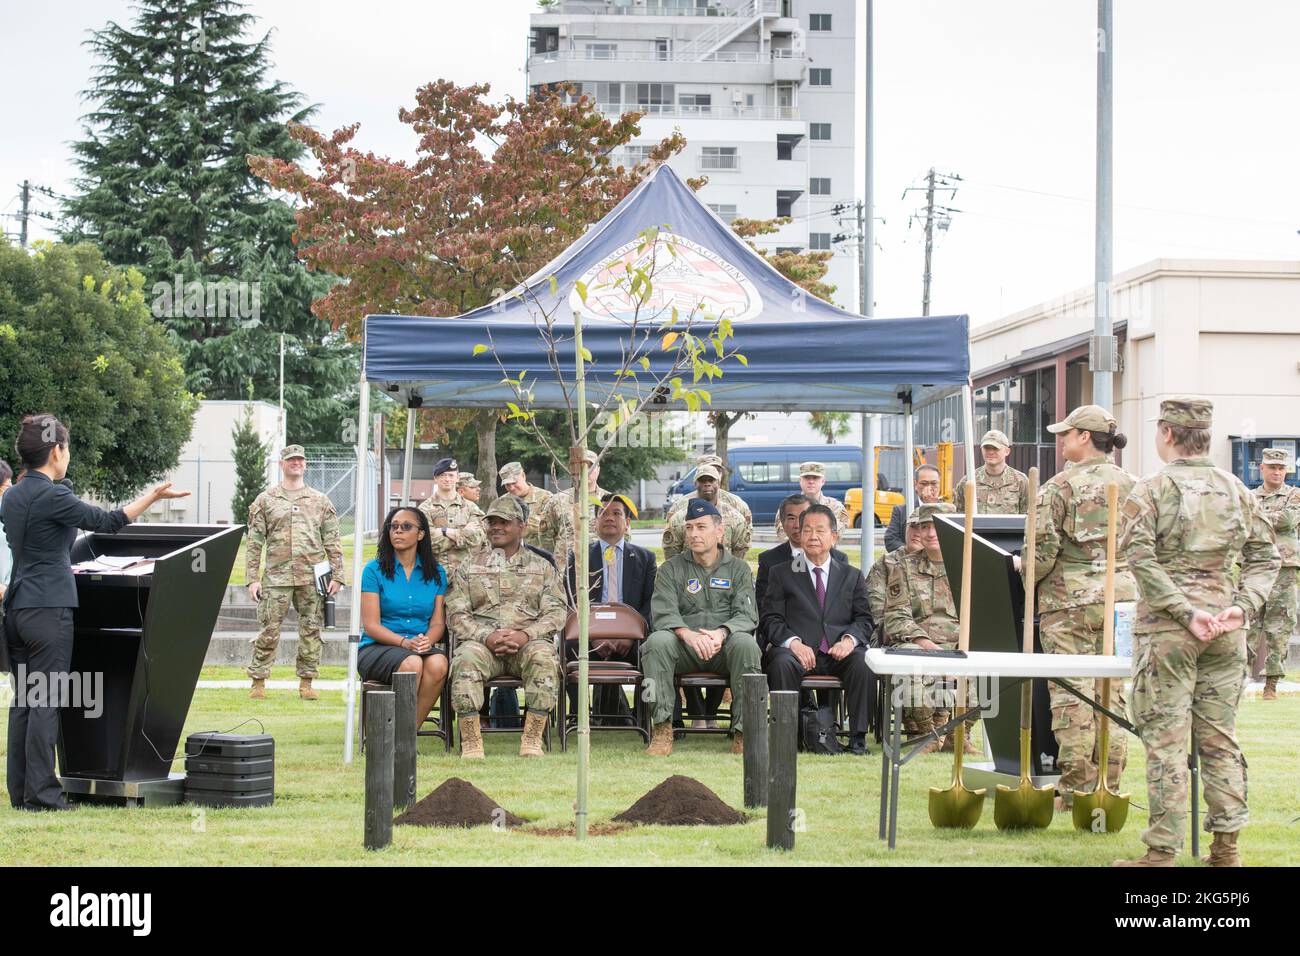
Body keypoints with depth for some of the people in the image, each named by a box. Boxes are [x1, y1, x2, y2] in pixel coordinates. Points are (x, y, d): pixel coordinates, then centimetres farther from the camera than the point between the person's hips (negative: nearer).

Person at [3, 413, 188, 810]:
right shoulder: (52, 496, -13)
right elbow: (107, 522, -14)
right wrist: (154, 496, -11)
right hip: (49, 609, -8)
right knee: (46, 701, -5)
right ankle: (40, 793, -5)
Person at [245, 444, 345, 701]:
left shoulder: (321, 501, 12)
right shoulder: (265, 501, 9)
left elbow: (332, 543, 10)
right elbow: (254, 543, 6)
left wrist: (337, 576, 2)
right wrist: (252, 579, -1)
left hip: (312, 577, 1)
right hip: (277, 576, -1)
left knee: (311, 631, 3)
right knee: (268, 630, -4)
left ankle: (306, 683, 10)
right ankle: (258, 682, 2)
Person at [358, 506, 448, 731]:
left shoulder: (435, 572, 12)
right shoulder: (375, 569, 2)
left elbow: (438, 622, 8)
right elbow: (371, 625, -4)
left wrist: (427, 641, -16)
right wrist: (405, 643, -20)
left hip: (424, 647, 3)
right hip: (377, 648, -3)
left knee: (438, 664, -33)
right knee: (412, 663, -36)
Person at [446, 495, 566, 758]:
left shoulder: (542, 567, 18)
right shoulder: (469, 568, 18)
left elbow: (556, 613, 6)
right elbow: (456, 614, 7)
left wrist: (525, 635, -13)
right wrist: (486, 636, -13)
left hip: (527, 643, 0)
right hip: (482, 644, 0)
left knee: (543, 657, -36)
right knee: (466, 657, -35)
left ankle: (532, 741, -32)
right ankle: (471, 743, -34)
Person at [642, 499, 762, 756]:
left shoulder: (738, 569, 13)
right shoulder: (671, 569, 13)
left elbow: (747, 615, -1)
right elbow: (664, 613, -3)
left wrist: (721, 633, -24)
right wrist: (687, 634, -26)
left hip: (724, 648, 0)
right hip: (684, 648, 0)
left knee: (746, 643, -34)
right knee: (657, 641, -31)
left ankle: (743, 732, -26)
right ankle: (662, 730, -29)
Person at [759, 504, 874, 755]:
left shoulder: (852, 576, 20)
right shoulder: (782, 574, 15)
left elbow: (864, 620, 11)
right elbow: (771, 620, 5)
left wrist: (850, 639, -12)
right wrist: (793, 642, -16)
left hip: (838, 652, 1)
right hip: (799, 650, -1)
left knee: (862, 662, -31)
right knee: (782, 663, -35)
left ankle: (858, 738, -24)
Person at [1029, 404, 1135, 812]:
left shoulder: (1059, 487, -7)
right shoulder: (1130, 485, 9)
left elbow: (1042, 550, -11)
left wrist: (1022, 581, 4)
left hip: (1069, 599, -5)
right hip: (1120, 596, 5)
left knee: (1072, 693, -2)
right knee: (1111, 693, 9)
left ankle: (1075, 788, -2)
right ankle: (1108, 786, 11)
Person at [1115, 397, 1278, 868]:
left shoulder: (1152, 489, -5)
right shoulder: (1236, 490, 9)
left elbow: (1141, 558, -15)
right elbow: (1265, 557, 7)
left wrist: (1184, 612, -15)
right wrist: (1242, 606, -1)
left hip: (1166, 629, -4)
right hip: (1225, 631, 4)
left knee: (1166, 739, -3)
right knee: (1219, 736, 11)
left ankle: (1161, 852, -3)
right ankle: (1226, 847, 13)